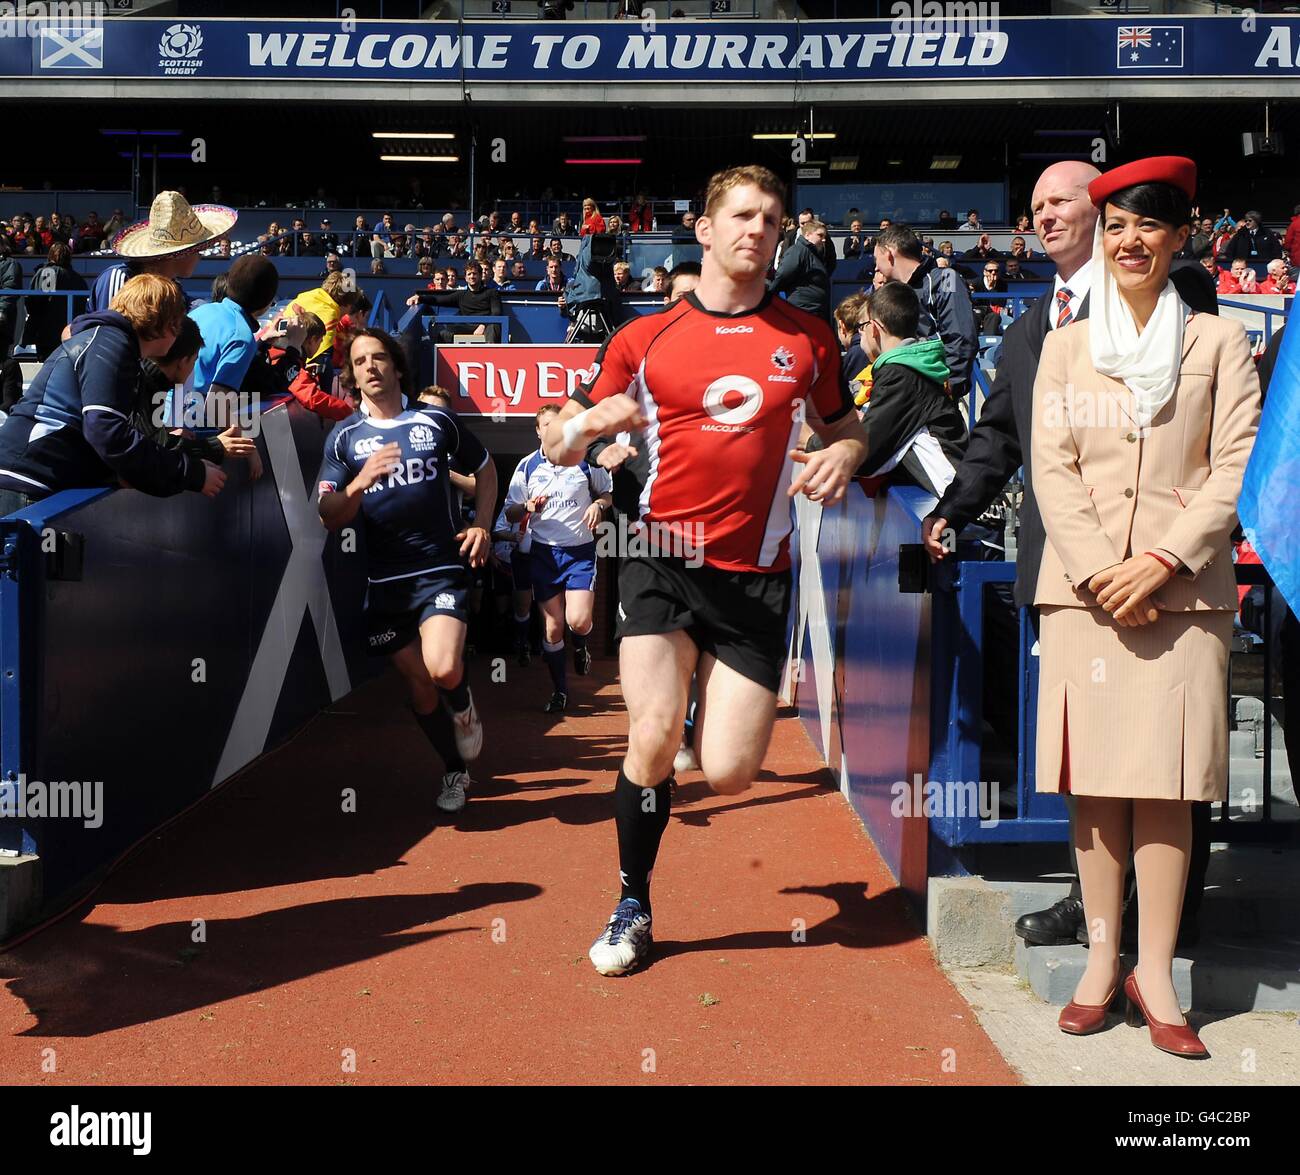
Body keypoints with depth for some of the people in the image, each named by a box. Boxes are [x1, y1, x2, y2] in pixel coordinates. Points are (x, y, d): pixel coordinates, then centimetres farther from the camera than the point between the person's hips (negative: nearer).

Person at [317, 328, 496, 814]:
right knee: (418, 687, 8)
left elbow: (485, 469, 18)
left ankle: (463, 705, 12)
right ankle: (455, 771, 31)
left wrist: (481, 526, 6)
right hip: (385, 579, 2)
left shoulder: (436, 420, 3)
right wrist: (360, 483, -21)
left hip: (442, 569, -2)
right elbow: (330, 517, -2)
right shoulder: (343, 437, 4)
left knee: (443, 669, -25)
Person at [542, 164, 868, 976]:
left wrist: (842, 458, -4)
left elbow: (845, 426, 20)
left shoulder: (808, 338, 8)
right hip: (663, 558, -1)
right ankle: (633, 909, 9)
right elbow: (559, 448, 8)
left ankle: (711, 694, 34)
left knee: (729, 774, -4)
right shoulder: (644, 339, 5)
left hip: (756, 574, 1)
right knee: (653, 737, -16)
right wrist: (592, 421, -15)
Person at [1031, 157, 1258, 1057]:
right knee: (1094, 780, 2)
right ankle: (1103, 961, 10)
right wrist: (1102, 572, -9)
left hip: (1183, 588, -1)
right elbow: (1052, 470, 4)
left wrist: (1160, 562, -12)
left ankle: (1155, 972, 2)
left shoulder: (1219, 341, 8)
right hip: (1084, 586, 2)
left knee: (1166, 782, -4)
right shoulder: (1066, 347, 13)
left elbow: (1237, 468, 0)